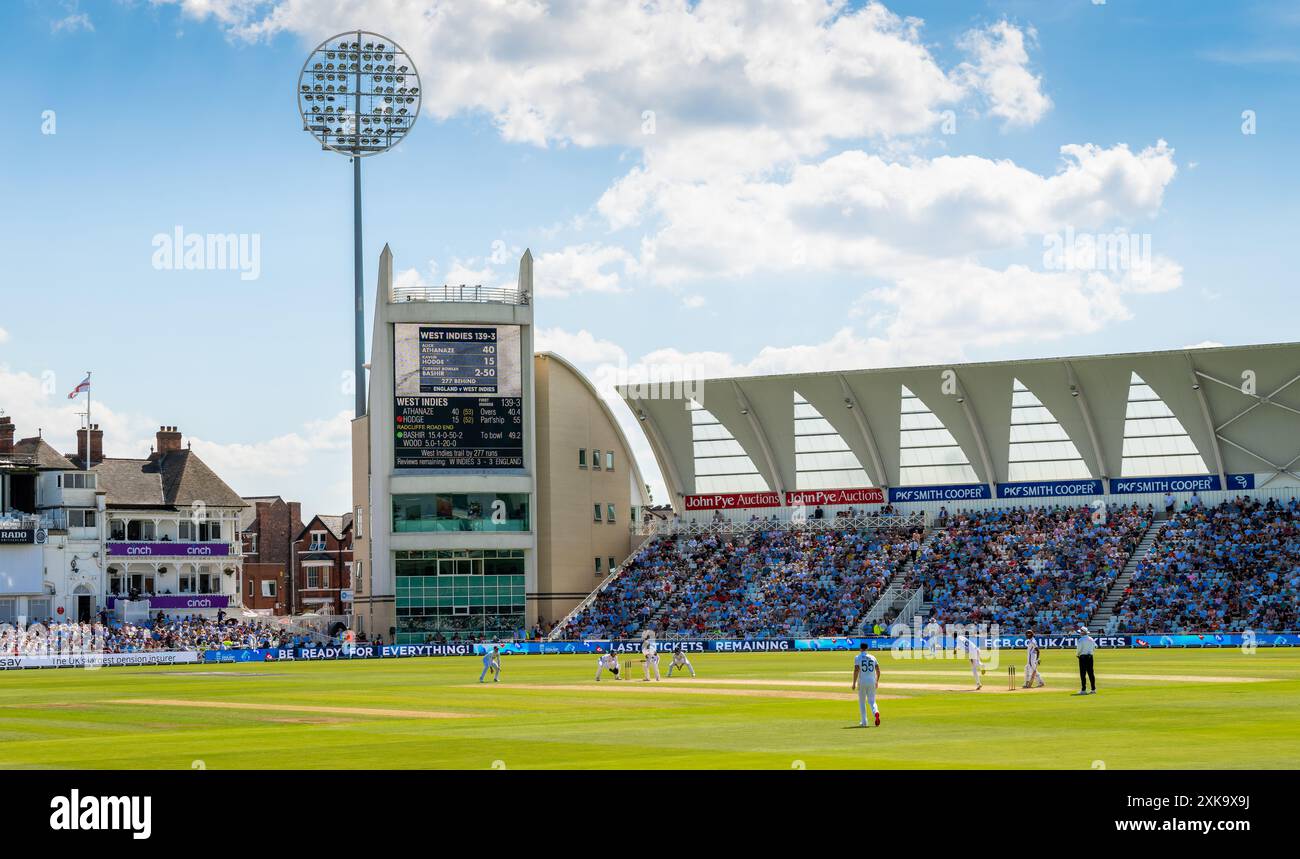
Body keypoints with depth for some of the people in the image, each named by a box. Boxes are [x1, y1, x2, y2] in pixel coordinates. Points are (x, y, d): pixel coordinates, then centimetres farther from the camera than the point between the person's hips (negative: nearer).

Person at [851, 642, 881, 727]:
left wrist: (854, 683, -10)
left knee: (862, 702, 12)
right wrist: (877, 681, 19)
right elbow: (878, 670, 7)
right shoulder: (872, 657, 9)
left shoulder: (857, 657, -3)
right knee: (871, 701, 7)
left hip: (862, 682, -3)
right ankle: (876, 712, -25)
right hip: (872, 682, 3)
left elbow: (856, 670, -14)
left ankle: (864, 722, 11)